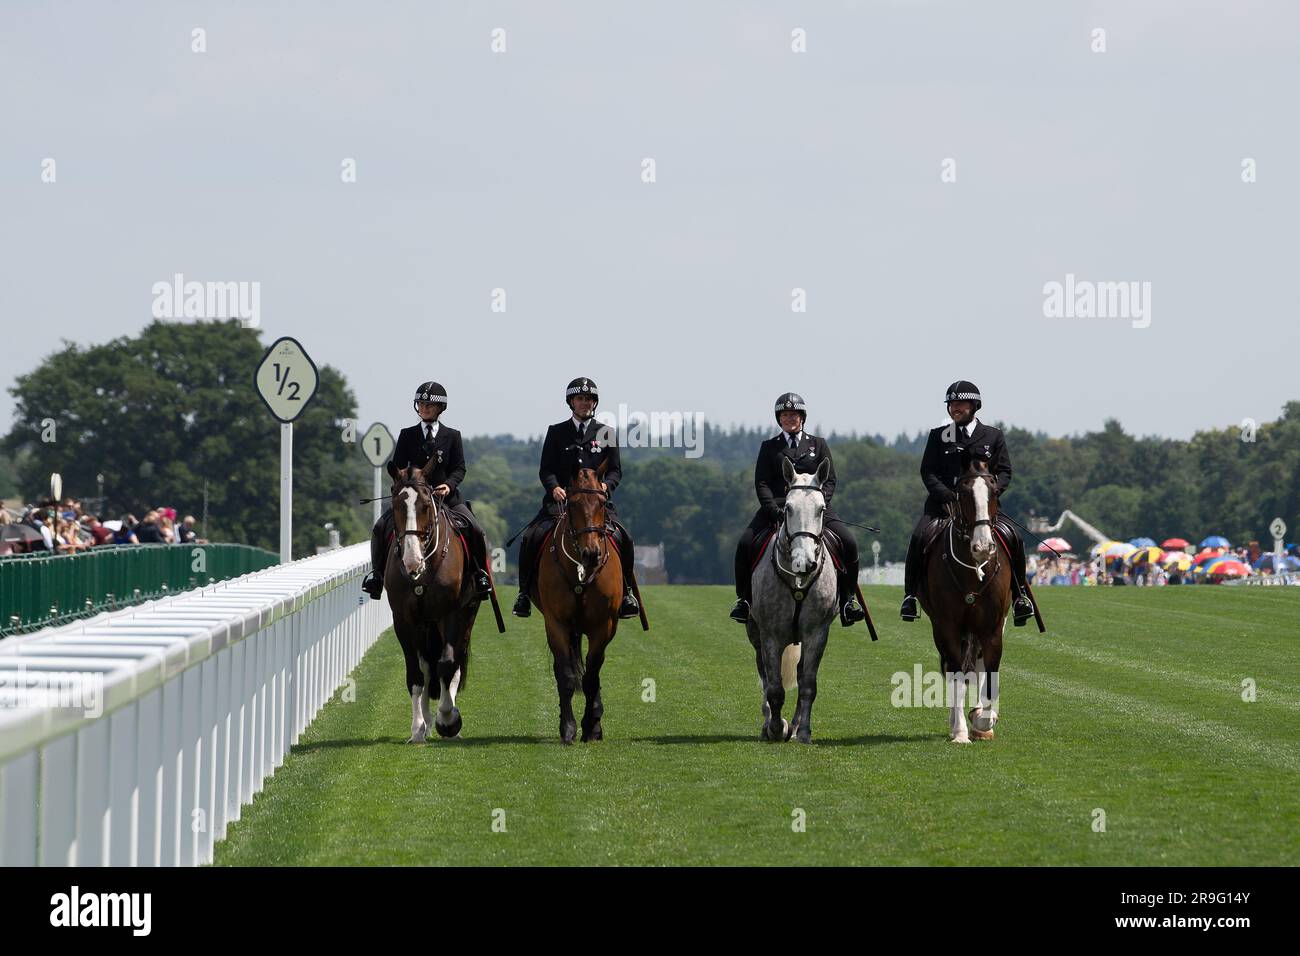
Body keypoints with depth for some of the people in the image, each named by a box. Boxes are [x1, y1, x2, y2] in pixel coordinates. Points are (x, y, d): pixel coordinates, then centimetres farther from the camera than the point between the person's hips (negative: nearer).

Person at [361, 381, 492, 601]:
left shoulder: (452, 436, 8)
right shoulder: (407, 435, 10)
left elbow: (459, 468, 2)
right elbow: (397, 467, 8)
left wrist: (449, 485, -18)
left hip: (446, 495, -1)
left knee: (476, 531, -20)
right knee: (380, 528, -17)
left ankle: (479, 572, -1)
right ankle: (377, 573, -1)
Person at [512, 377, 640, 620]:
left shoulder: (606, 433, 13)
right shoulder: (556, 432, 11)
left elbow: (616, 470, 11)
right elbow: (545, 469, 6)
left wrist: (606, 484, -12)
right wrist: (554, 487, -15)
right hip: (560, 499, 0)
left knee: (622, 538, -22)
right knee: (531, 537, -21)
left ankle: (627, 591, -5)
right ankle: (524, 593, -8)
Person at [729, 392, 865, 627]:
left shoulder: (818, 445, 15)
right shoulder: (769, 447, 14)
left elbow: (830, 481, 8)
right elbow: (761, 483, 4)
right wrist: (773, 509, -14)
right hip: (777, 507, 0)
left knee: (849, 543, -21)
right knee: (745, 544, -22)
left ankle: (847, 598, -7)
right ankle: (744, 599, -5)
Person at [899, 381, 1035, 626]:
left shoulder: (993, 436, 13)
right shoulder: (938, 436, 12)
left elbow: (1005, 471, 9)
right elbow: (927, 471, 4)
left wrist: (993, 489, -13)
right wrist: (947, 495, -14)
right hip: (943, 503, 0)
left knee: (1013, 538, -22)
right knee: (919, 537, -28)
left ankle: (1019, 595, -7)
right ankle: (910, 595, -19)